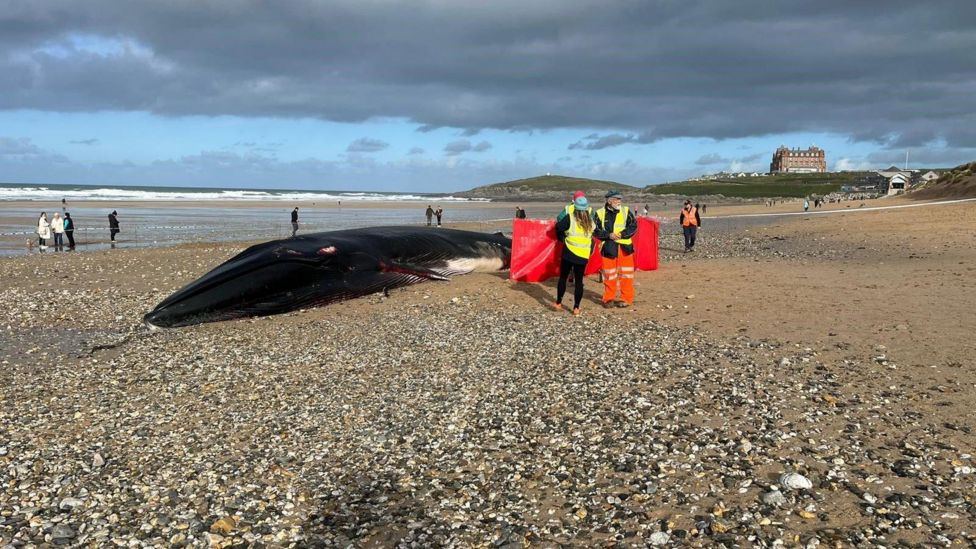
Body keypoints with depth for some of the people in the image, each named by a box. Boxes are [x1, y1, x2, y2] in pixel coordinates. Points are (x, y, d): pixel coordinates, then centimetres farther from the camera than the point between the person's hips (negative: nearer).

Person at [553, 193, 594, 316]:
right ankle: (576, 308, 6)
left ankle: (558, 303, 17)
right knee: (579, 280, 7)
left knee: (563, 277, 12)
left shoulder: (570, 217, -8)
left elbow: (558, 227, -13)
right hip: (584, 255, 3)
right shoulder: (591, 220, 4)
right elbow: (593, 234, 9)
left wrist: (562, 238, 2)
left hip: (569, 252, -2)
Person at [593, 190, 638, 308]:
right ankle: (608, 299, 19)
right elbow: (596, 231, -2)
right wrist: (609, 235, -16)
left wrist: (622, 234, -17)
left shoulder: (626, 211, 2)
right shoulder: (600, 213, -1)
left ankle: (627, 299, 14)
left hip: (625, 247, 1)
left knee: (626, 274, 4)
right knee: (609, 275, 7)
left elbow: (633, 226, -2)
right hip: (608, 248, -1)